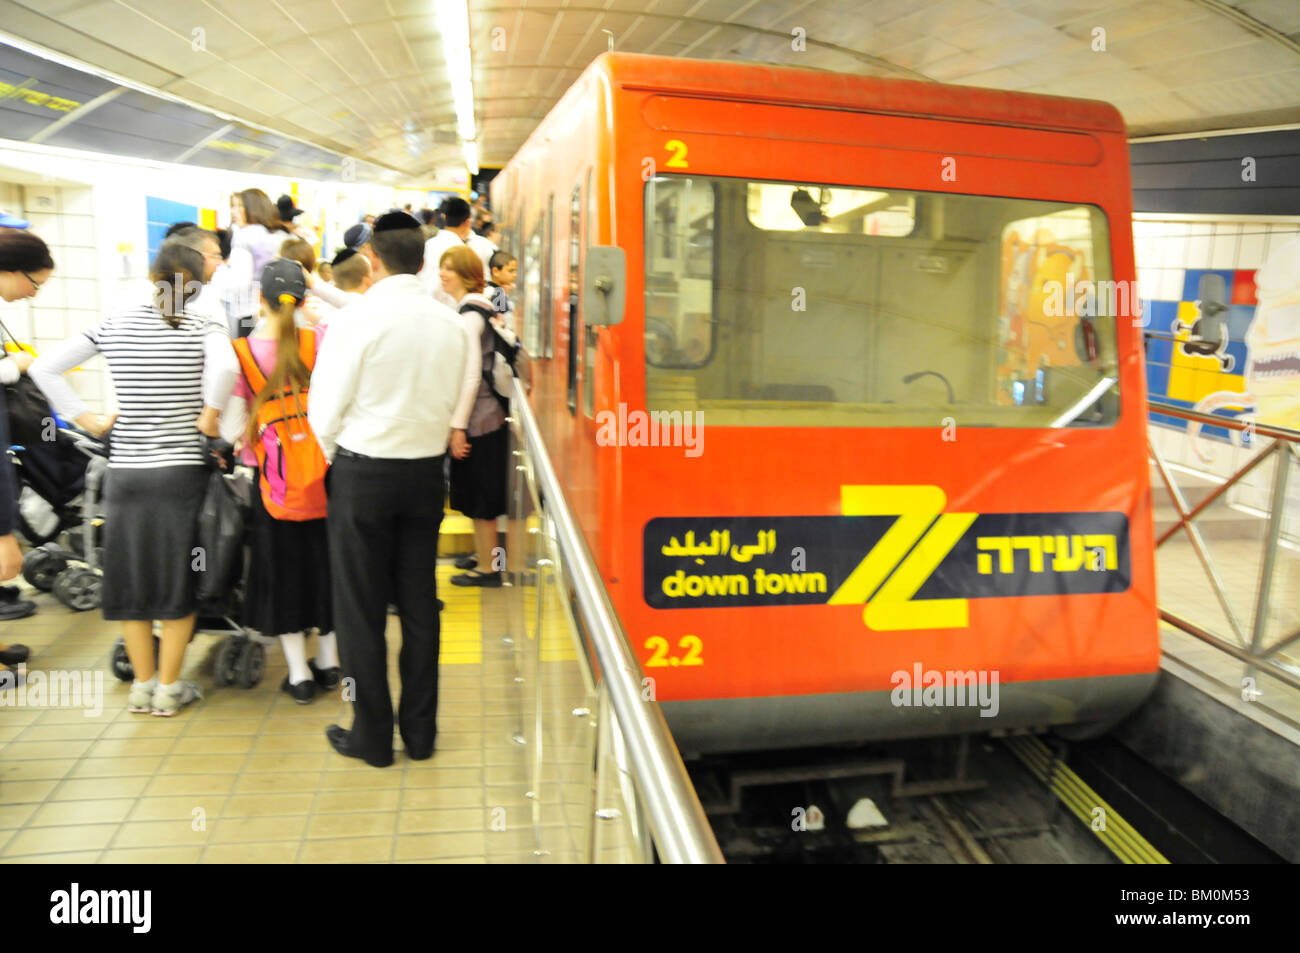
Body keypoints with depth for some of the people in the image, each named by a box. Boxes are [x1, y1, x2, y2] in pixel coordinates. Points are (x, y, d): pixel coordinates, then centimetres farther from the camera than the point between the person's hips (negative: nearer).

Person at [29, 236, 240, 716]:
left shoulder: (115, 324, 3)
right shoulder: (204, 327, -6)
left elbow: (44, 368, 1)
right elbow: (224, 367, -28)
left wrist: (87, 419, 4)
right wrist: (210, 414, -13)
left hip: (125, 471, 3)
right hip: (181, 471, -3)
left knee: (132, 575, 14)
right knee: (180, 579, 9)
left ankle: (143, 684, 24)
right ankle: (168, 688, 16)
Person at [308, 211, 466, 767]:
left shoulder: (357, 319, -13)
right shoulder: (449, 323, 0)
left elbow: (326, 409, -10)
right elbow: (451, 402, 5)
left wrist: (332, 457, 8)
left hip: (364, 470, -4)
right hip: (426, 469, 4)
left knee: (361, 609, 7)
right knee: (419, 602, 12)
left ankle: (372, 736, 16)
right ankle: (420, 730, 22)